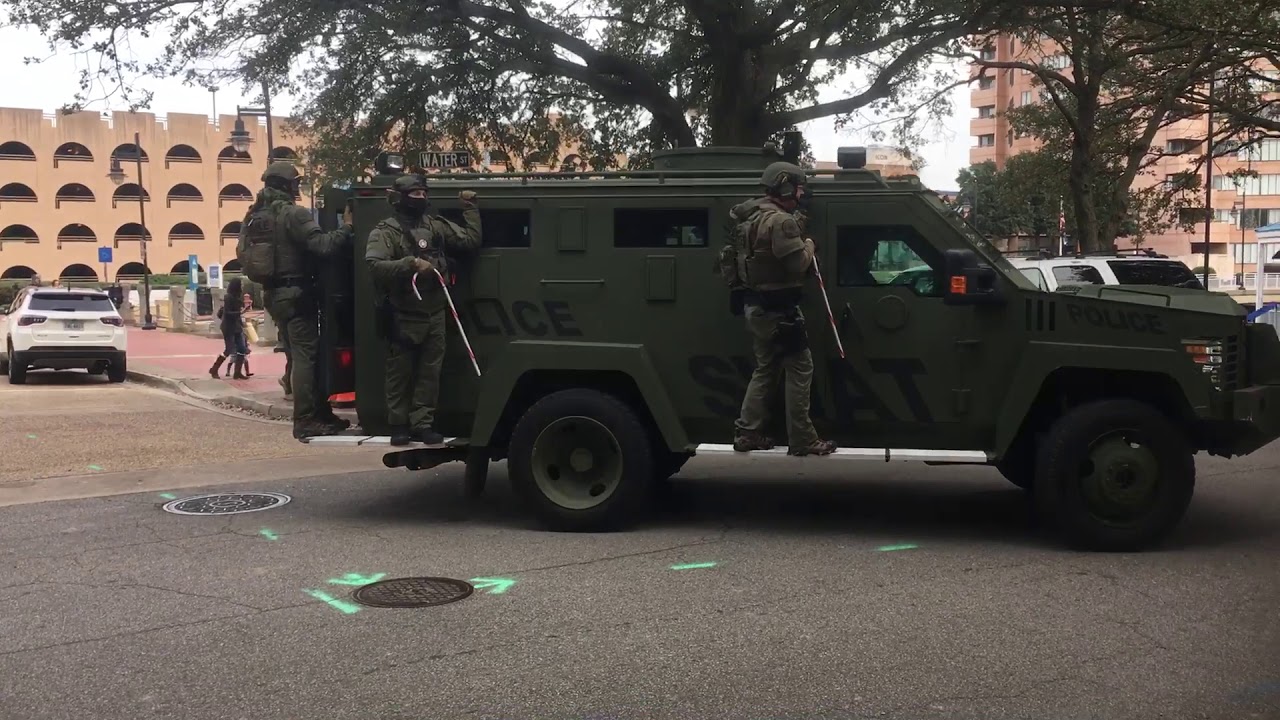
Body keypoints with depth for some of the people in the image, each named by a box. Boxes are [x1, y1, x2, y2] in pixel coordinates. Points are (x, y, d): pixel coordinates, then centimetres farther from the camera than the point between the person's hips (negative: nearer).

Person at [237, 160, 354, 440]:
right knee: (305, 355, -6)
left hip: (273, 294, 9)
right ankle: (306, 421, -7)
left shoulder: (252, 216, 11)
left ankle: (320, 412, 21)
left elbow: (242, 254, 17)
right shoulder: (293, 214, -15)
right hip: (296, 293, -9)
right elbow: (322, 245, -22)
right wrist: (346, 227, -9)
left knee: (302, 353, 15)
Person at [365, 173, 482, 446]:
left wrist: (470, 207, 7)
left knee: (429, 373, 5)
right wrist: (411, 263, -30)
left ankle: (422, 424, 12)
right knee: (400, 373, 5)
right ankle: (399, 425, 15)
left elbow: (471, 240, 9)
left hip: (435, 315, 4)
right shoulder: (385, 232, -7)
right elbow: (375, 266, -22)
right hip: (403, 317, -4)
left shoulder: (437, 225, 8)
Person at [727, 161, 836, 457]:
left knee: (765, 368, 18)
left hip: (755, 305, 10)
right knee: (800, 368, -3)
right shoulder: (781, 221, -19)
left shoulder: (750, 217, 12)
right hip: (777, 309, -10)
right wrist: (808, 246, -2)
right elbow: (798, 264, -23)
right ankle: (802, 440, -1)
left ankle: (747, 433, 18)